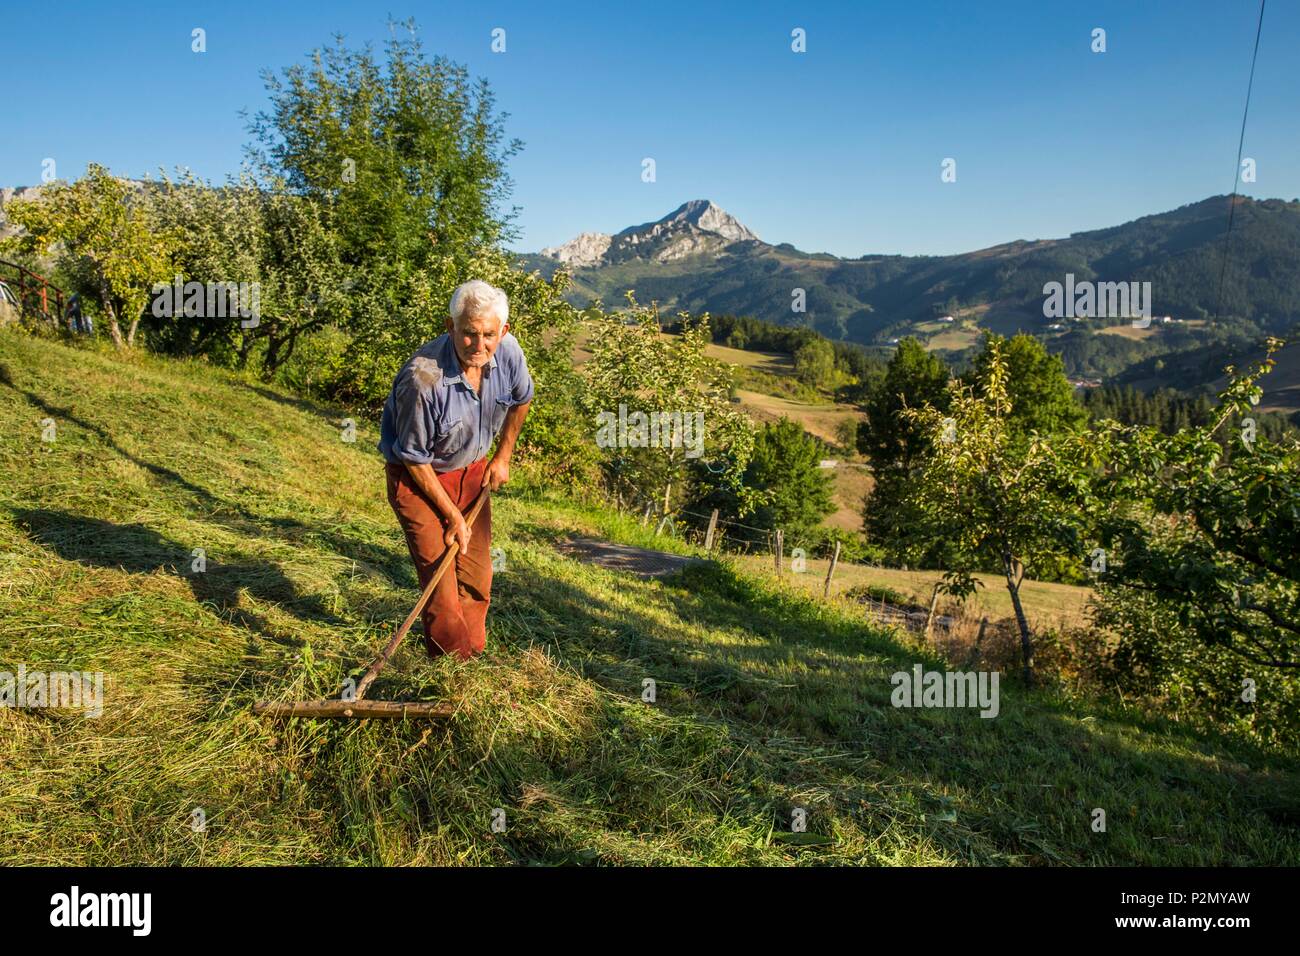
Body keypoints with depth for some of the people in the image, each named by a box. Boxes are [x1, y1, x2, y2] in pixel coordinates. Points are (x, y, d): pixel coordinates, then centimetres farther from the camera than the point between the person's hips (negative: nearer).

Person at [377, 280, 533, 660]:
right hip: (418, 477, -5)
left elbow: (521, 400, 9)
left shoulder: (508, 351, -16)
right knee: (439, 577, -9)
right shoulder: (423, 378, -34)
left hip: (471, 471, 6)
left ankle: (473, 656, 26)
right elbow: (415, 458, -21)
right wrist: (452, 516, -14)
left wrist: (503, 456, 12)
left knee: (477, 578, 8)